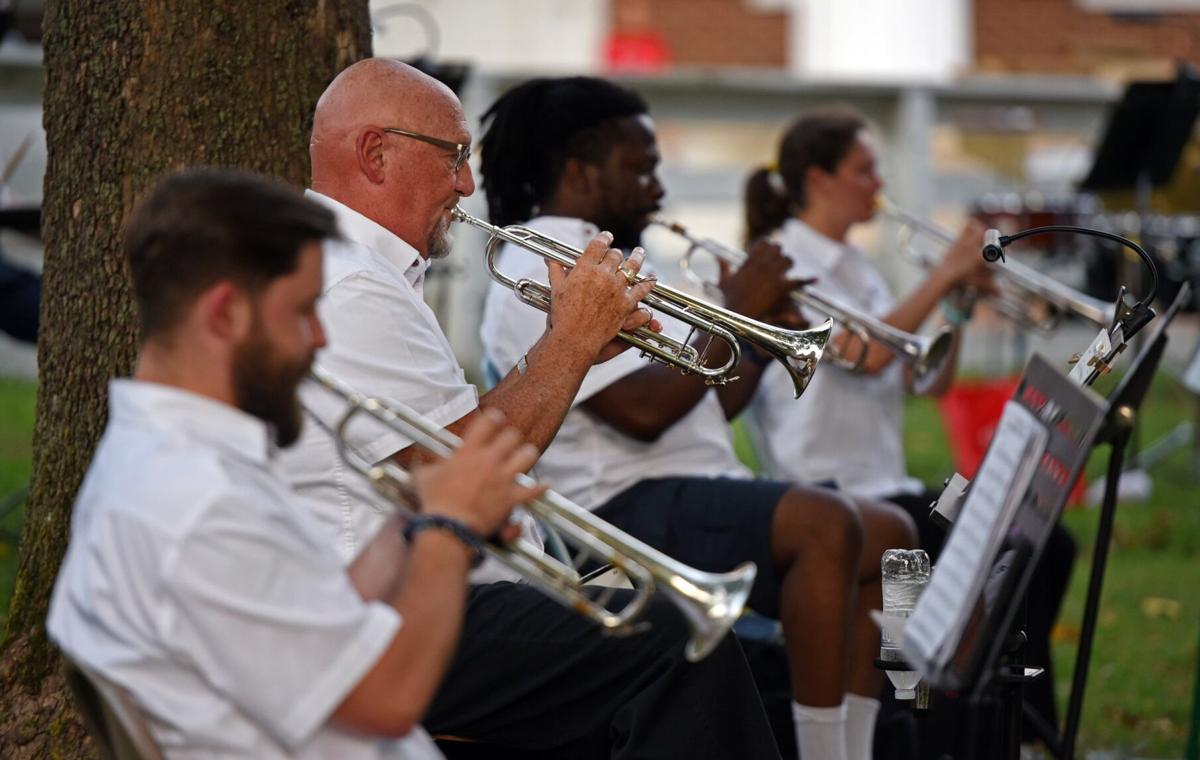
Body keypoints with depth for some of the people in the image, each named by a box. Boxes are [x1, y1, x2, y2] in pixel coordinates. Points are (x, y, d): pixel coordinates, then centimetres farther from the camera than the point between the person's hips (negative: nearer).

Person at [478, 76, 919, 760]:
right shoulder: (543, 274, -10)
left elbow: (702, 412, 20)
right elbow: (643, 412, -22)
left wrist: (766, 335, 6)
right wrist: (735, 314, -12)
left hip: (698, 488, 11)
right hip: (626, 506, -11)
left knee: (888, 536, 8)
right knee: (829, 523, -29)